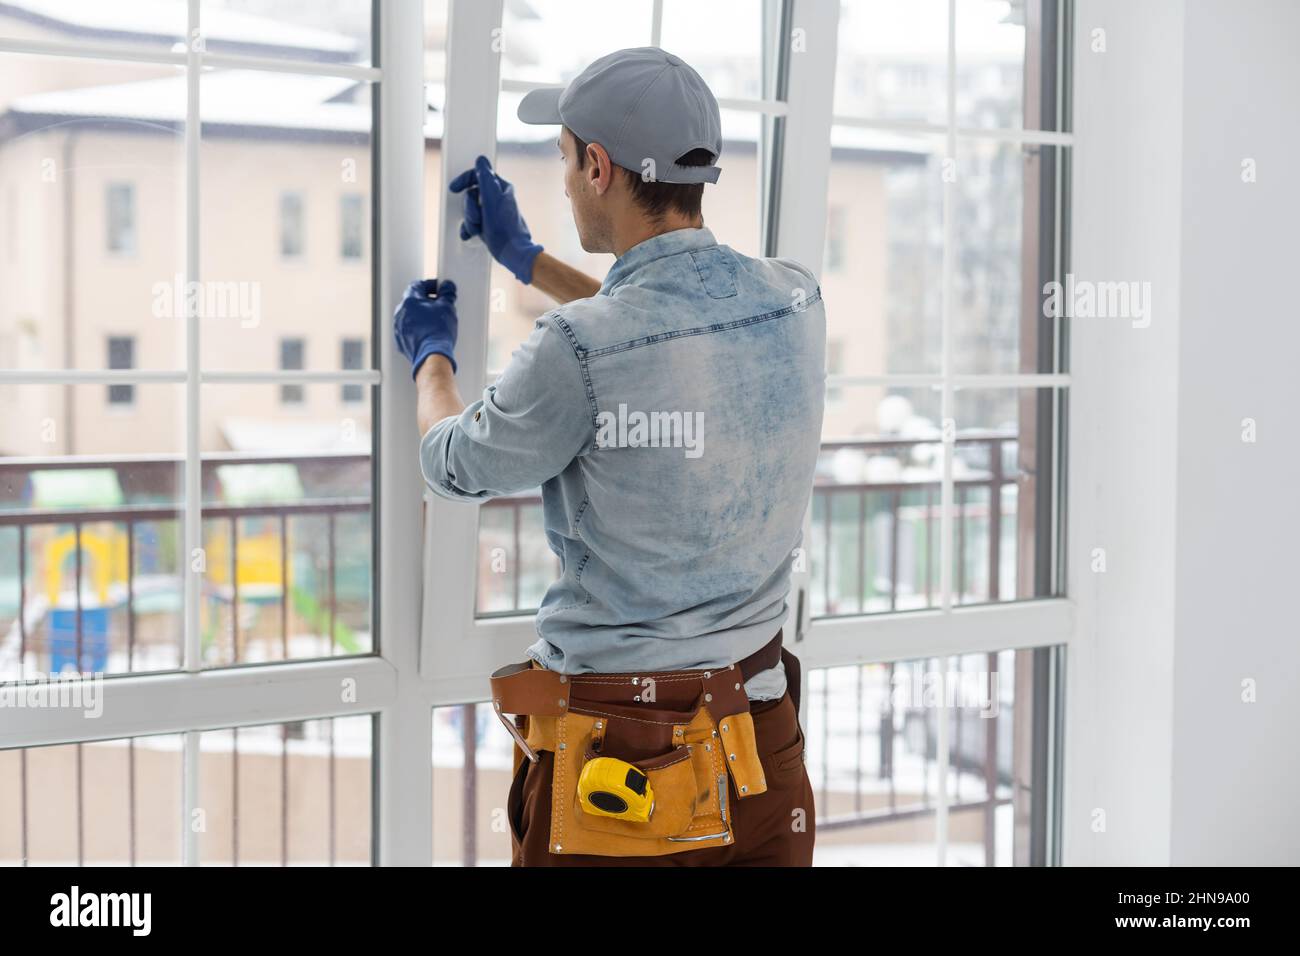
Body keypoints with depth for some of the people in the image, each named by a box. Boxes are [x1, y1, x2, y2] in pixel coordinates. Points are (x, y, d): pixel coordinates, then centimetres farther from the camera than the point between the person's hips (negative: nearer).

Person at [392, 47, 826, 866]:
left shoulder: (576, 350, -22)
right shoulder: (796, 303, -4)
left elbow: (457, 467, -1)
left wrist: (431, 357, 20)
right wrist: (528, 260, 29)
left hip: (618, 766, -5)